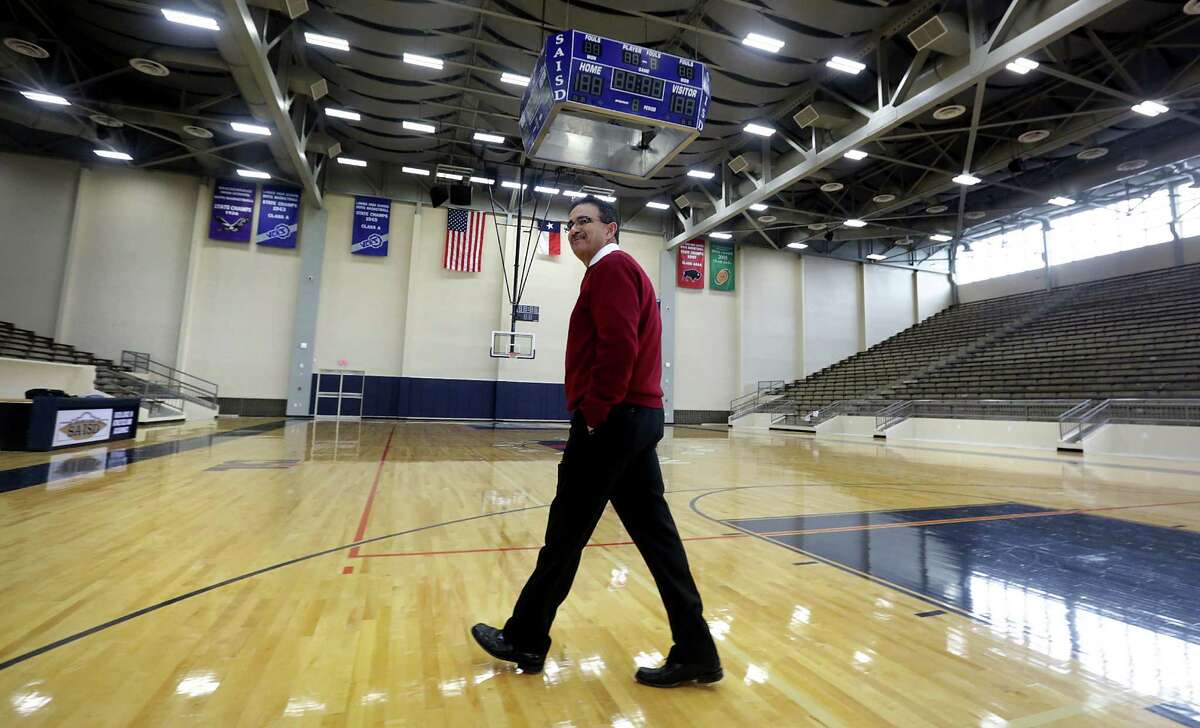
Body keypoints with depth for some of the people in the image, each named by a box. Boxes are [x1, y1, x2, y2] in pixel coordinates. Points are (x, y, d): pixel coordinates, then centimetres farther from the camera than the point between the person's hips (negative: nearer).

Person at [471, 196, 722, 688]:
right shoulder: (622, 270, 23)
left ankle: (524, 640, 21)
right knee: (654, 532, 9)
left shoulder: (611, 267, -8)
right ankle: (694, 651, 16)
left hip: (611, 419, -10)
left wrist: (592, 414, -17)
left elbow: (619, 348, -21)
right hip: (638, 416, 10)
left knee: (565, 534, 3)